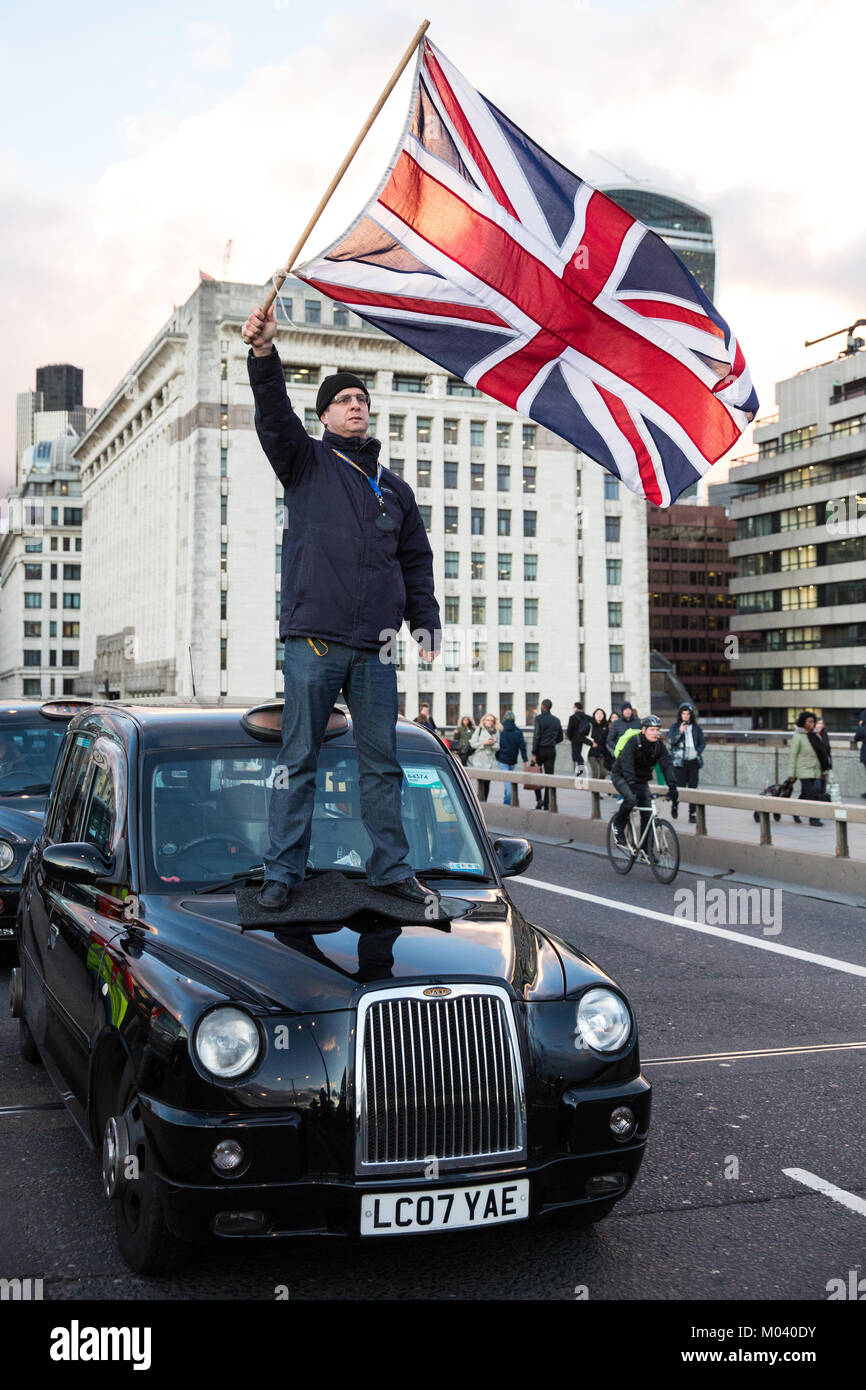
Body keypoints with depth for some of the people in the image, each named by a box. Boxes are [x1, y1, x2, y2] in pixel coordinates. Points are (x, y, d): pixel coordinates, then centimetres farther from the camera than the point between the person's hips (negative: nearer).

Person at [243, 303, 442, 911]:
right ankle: (283, 872, 5)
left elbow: (416, 561, 23)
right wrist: (265, 354, -25)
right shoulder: (307, 463, 10)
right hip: (313, 641, -3)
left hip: (374, 647, 4)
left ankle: (392, 869, 15)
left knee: (383, 762, 7)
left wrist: (426, 621, 11)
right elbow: (275, 417, -8)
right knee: (298, 759, -1)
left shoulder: (395, 488, 21)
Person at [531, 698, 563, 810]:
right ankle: (547, 804, 3)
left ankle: (539, 799, -6)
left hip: (540, 750, -4)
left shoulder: (539, 718, -8)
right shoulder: (556, 720, 9)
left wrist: (533, 754, -14)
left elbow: (536, 737, -14)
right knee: (549, 776, 4)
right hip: (552, 751, 4)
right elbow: (560, 738, 14)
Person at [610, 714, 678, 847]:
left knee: (648, 814, -7)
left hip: (641, 779, 5)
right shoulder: (633, 742, -24)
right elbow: (627, 764, -33)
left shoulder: (659, 746, -9)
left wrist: (673, 787, -30)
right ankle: (618, 824, -5)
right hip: (621, 776, -5)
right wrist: (632, 783, -47)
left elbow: (667, 765, -17)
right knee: (631, 799, -33)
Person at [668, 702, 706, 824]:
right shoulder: (675, 726, 2)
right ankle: (675, 805, 21)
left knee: (693, 786, 1)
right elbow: (670, 740, -9)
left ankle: (693, 813, 6)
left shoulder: (696, 727, 10)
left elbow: (703, 742, 16)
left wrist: (698, 751, -1)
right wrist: (679, 731, -22)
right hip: (679, 761, -3)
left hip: (693, 761, 3)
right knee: (680, 786, -7)